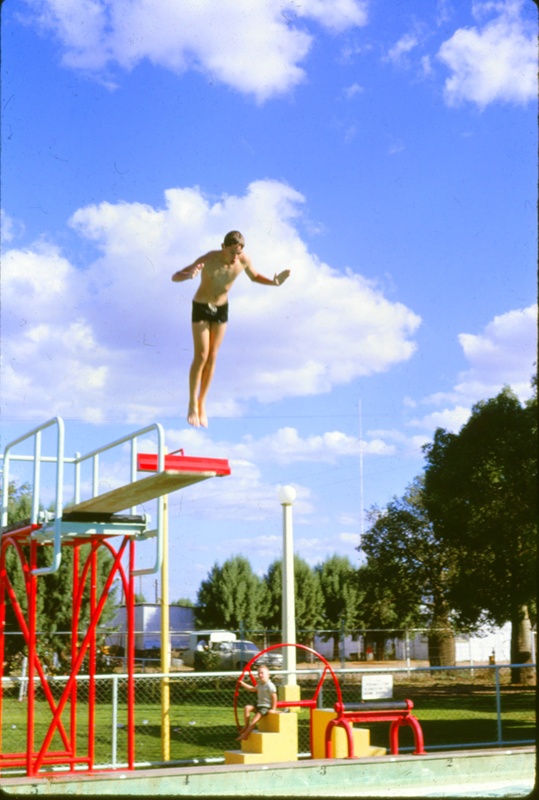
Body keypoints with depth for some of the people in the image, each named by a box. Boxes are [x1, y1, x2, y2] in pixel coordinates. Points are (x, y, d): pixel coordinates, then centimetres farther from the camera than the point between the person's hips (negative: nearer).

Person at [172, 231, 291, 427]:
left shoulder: (243, 260, -16)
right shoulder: (208, 260, -29)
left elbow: (255, 277, 7)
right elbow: (175, 277, -29)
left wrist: (274, 282, -11)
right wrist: (189, 275, -52)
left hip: (222, 309, 4)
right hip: (201, 308, -4)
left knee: (212, 357, 6)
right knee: (201, 356, -8)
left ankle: (202, 404, 17)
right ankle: (192, 405, 4)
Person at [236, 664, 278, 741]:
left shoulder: (270, 685, -16)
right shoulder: (260, 685, 12)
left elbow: (274, 698, -16)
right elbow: (252, 689, 29)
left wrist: (273, 709, -18)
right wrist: (242, 683, 24)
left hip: (266, 706, -9)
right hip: (259, 705, 9)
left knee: (254, 719, -17)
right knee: (247, 708, -11)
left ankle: (245, 734, -13)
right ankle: (246, 725, -4)